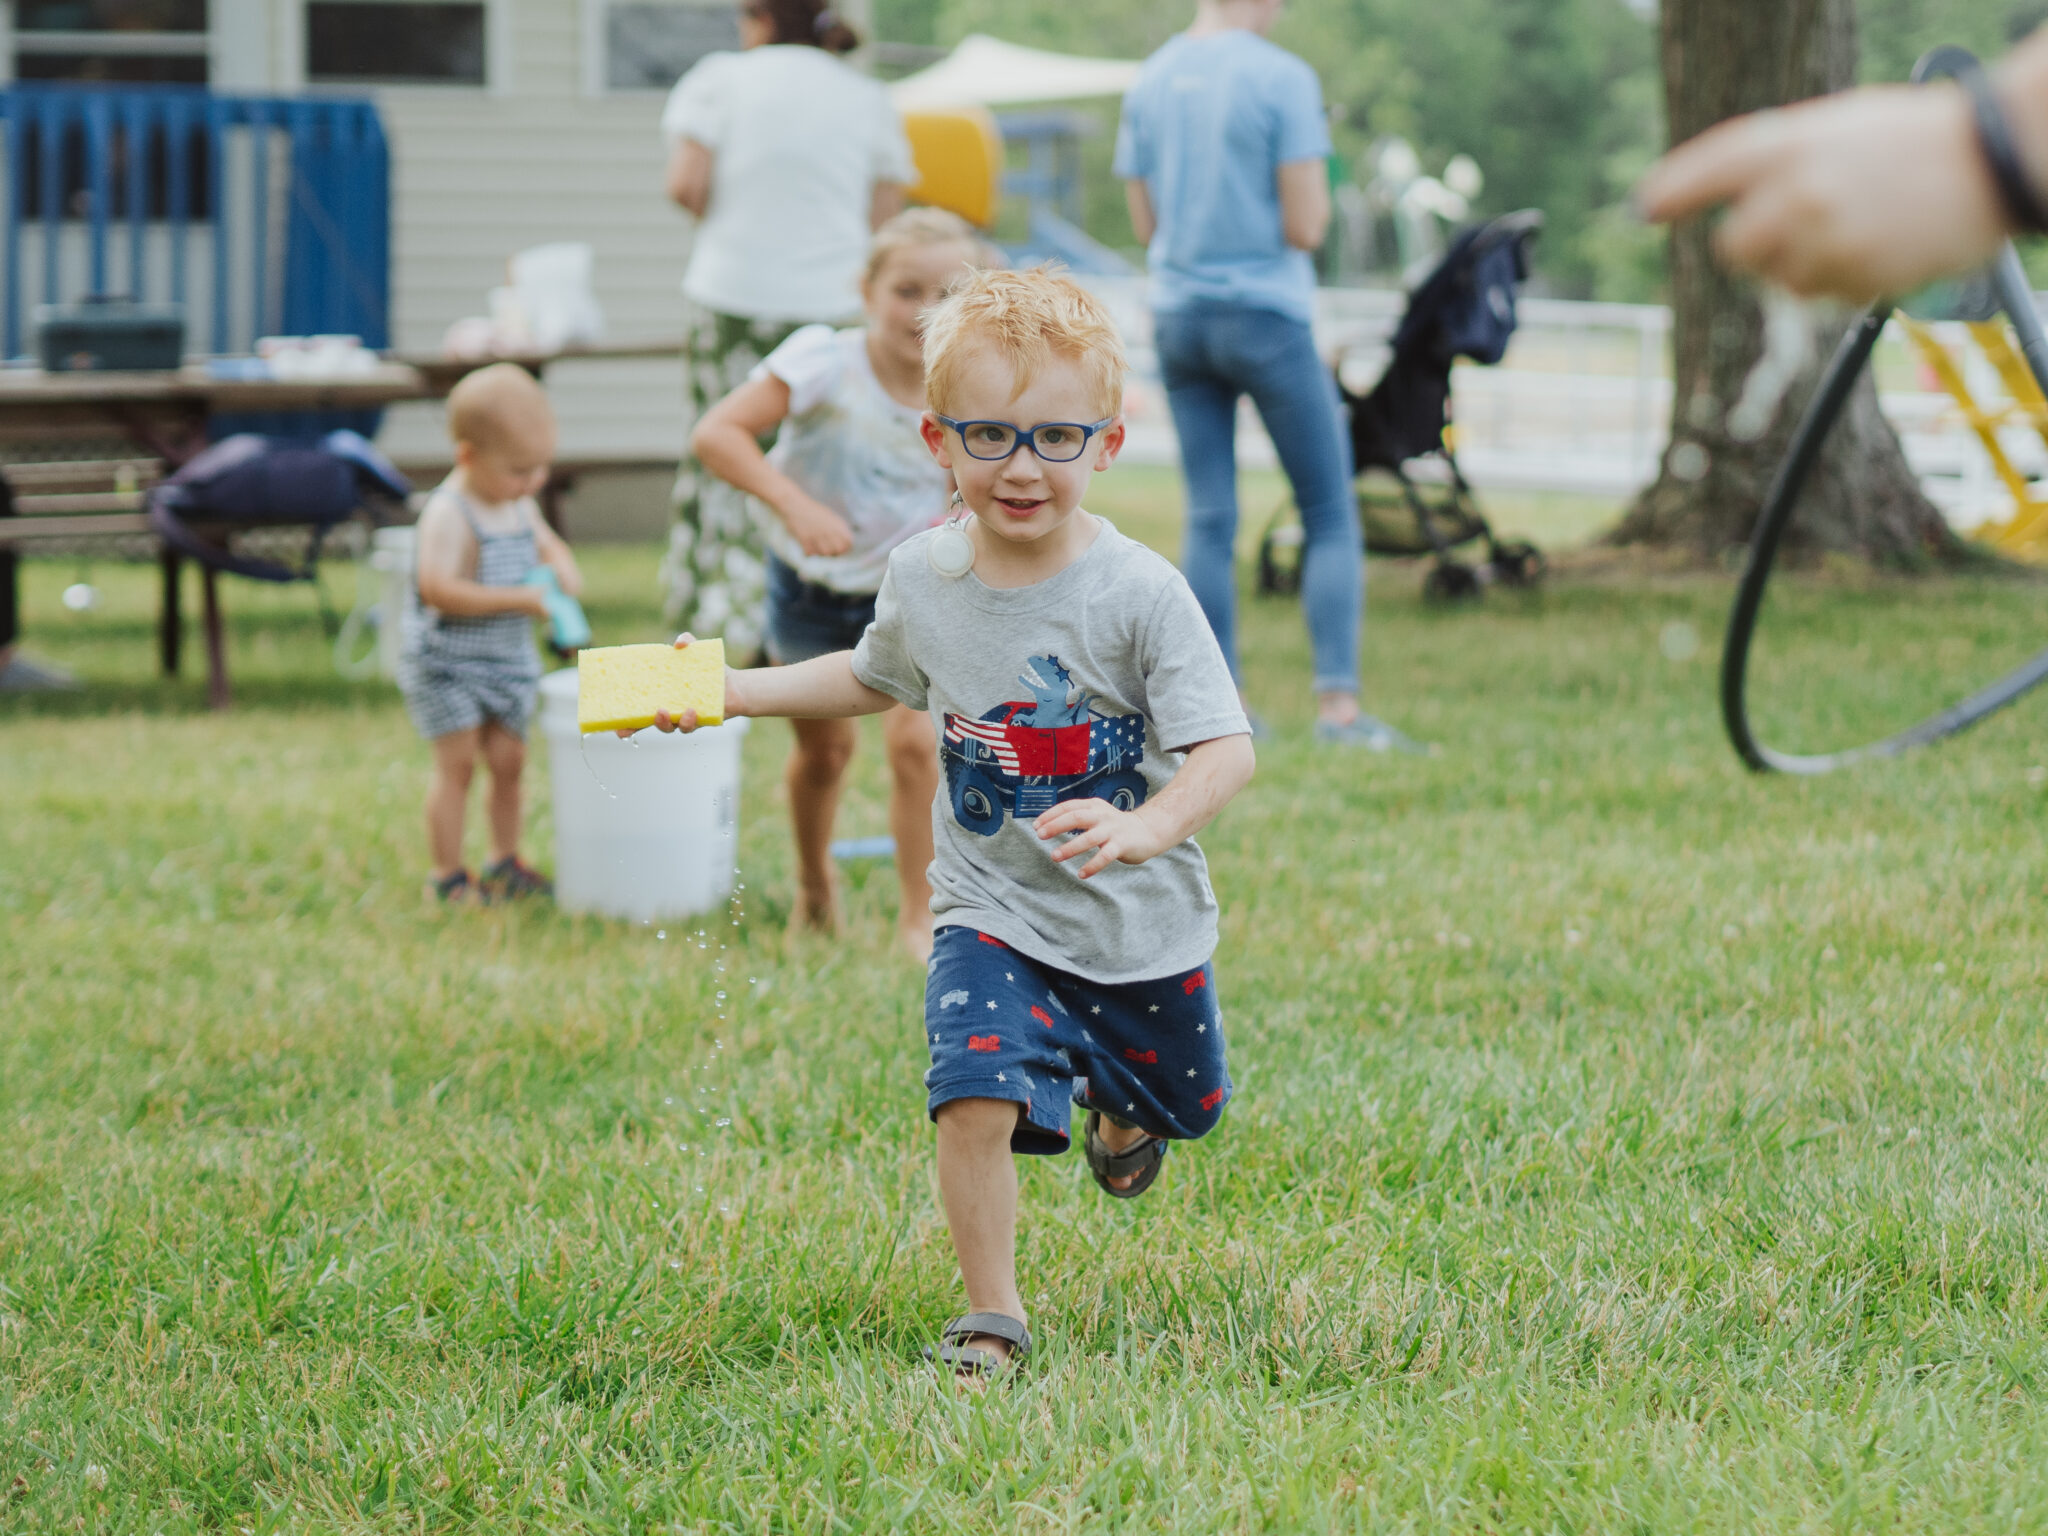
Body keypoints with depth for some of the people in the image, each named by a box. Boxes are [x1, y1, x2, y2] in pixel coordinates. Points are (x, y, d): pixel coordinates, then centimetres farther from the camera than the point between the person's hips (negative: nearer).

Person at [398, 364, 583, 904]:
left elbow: (546, 542, 24)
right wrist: (520, 600, -31)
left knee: (508, 759, 10)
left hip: (508, 660, 7)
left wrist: (563, 566, -2)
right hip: (447, 665, -7)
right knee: (457, 763, -4)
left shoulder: (520, 505, 4)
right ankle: (448, 875, 4)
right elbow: (437, 589, -32)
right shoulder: (449, 515, -22)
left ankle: (505, 861, 23)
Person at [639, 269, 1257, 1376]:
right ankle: (992, 1314, -4)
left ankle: (1117, 1098, 60)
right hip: (994, 914, 1)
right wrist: (732, 691, 11)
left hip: (1141, 925, -1)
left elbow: (1225, 749, -24)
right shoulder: (922, 576, -5)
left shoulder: (1138, 594, -20)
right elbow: (875, 678, 18)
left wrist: (1144, 829, -42)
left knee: (1181, 1105, 22)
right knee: (975, 1097, -23)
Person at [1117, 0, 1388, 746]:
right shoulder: (1283, 78, -12)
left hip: (1178, 314, 5)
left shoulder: (1148, 83, 6)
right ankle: (1338, 703, -6)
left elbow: (1146, 224, 12)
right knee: (1331, 515, 2)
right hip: (1267, 318, -5)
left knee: (1209, 519, 8)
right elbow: (1307, 227, -13)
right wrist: (1314, 187, 6)